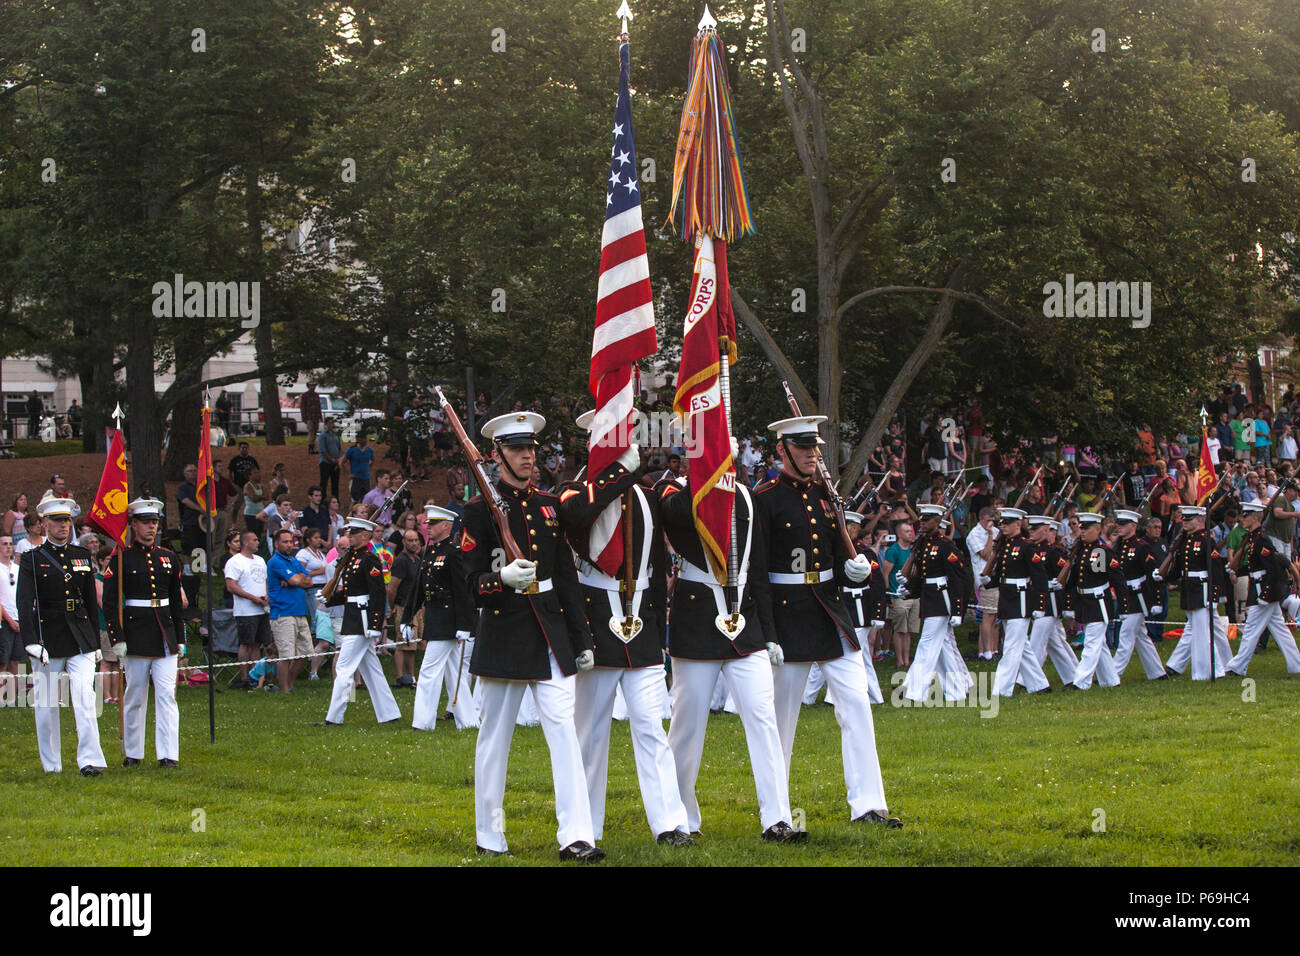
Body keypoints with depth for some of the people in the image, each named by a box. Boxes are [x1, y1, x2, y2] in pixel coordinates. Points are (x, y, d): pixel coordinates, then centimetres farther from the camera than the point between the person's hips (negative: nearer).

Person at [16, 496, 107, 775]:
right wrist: (31, 641, -21)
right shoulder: (32, 559, -1)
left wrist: (95, 640, 14)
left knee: (85, 697, -11)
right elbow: (25, 604, -10)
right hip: (47, 639, -2)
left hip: (81, 639, 2)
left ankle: (90, 760, -14)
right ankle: (51, 764, 15)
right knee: (46, 704, 4)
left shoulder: (83, 556, 11)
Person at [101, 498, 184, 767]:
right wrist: (117, 639, -11)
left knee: (167, 694, -6)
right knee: (134, 697, 5)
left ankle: (168, 754, -8)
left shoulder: (168, 558, 10)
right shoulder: (121, 559, -2)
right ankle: (132, 753, 16)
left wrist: (180, 638, 13)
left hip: (165, 637, 3)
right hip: (136, 638, -3)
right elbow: (109, 603, -5)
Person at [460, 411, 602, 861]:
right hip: (503, 634, -4)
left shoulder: (549, 505, 13)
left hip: (551, 634, 4)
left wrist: (581, 639, 14)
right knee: (495, 735, 4)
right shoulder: (480, 510, -2)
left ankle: (576, 837, -11)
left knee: (564, 730, -6)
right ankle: (490, 837, 15)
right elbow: (470, 582, -5)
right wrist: (503, 578, -27)